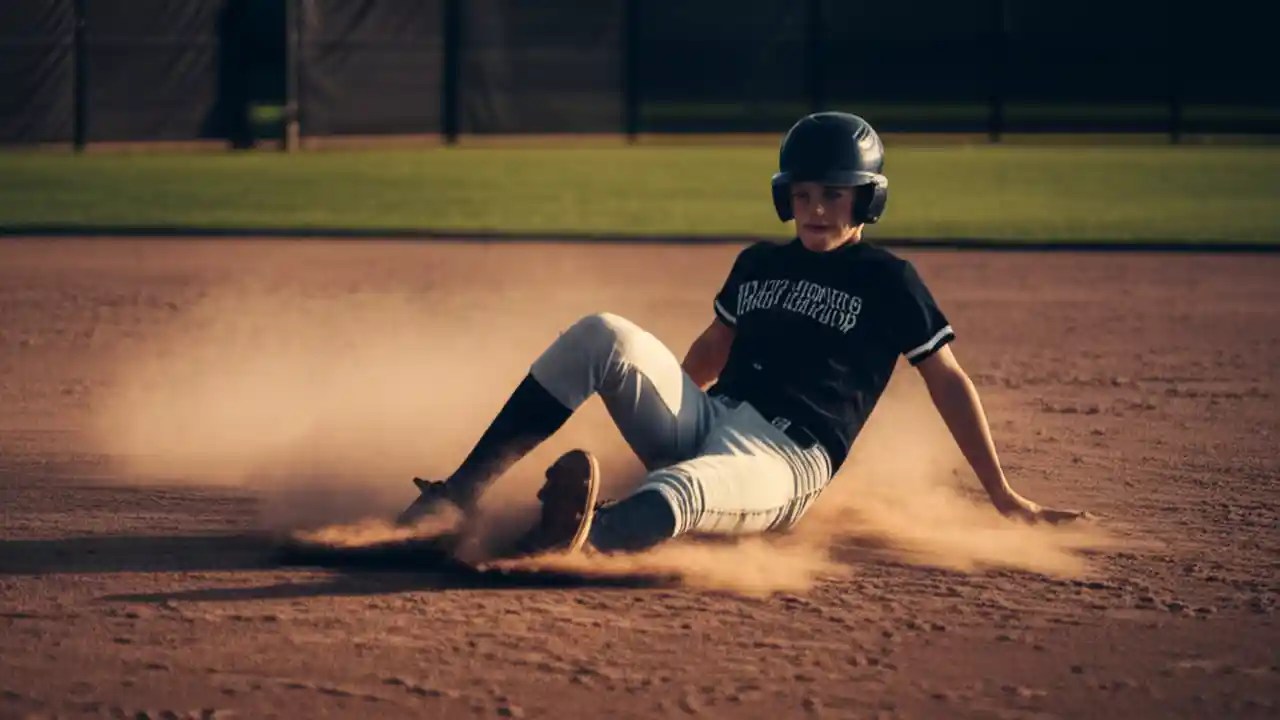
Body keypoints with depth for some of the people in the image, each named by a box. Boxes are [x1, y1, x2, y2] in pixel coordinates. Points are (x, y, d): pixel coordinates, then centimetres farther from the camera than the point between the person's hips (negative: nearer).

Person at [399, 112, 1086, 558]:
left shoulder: (888, 282, 4)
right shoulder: (759, 264, 20)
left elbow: (949, 382, 5)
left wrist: (1004, 496, 4)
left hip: (783, 461, -6)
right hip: (705, 421, 6)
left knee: (677, 490, -41)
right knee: (604, 335, -18)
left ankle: (573, 541, -78)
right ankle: (463, 490, -27)